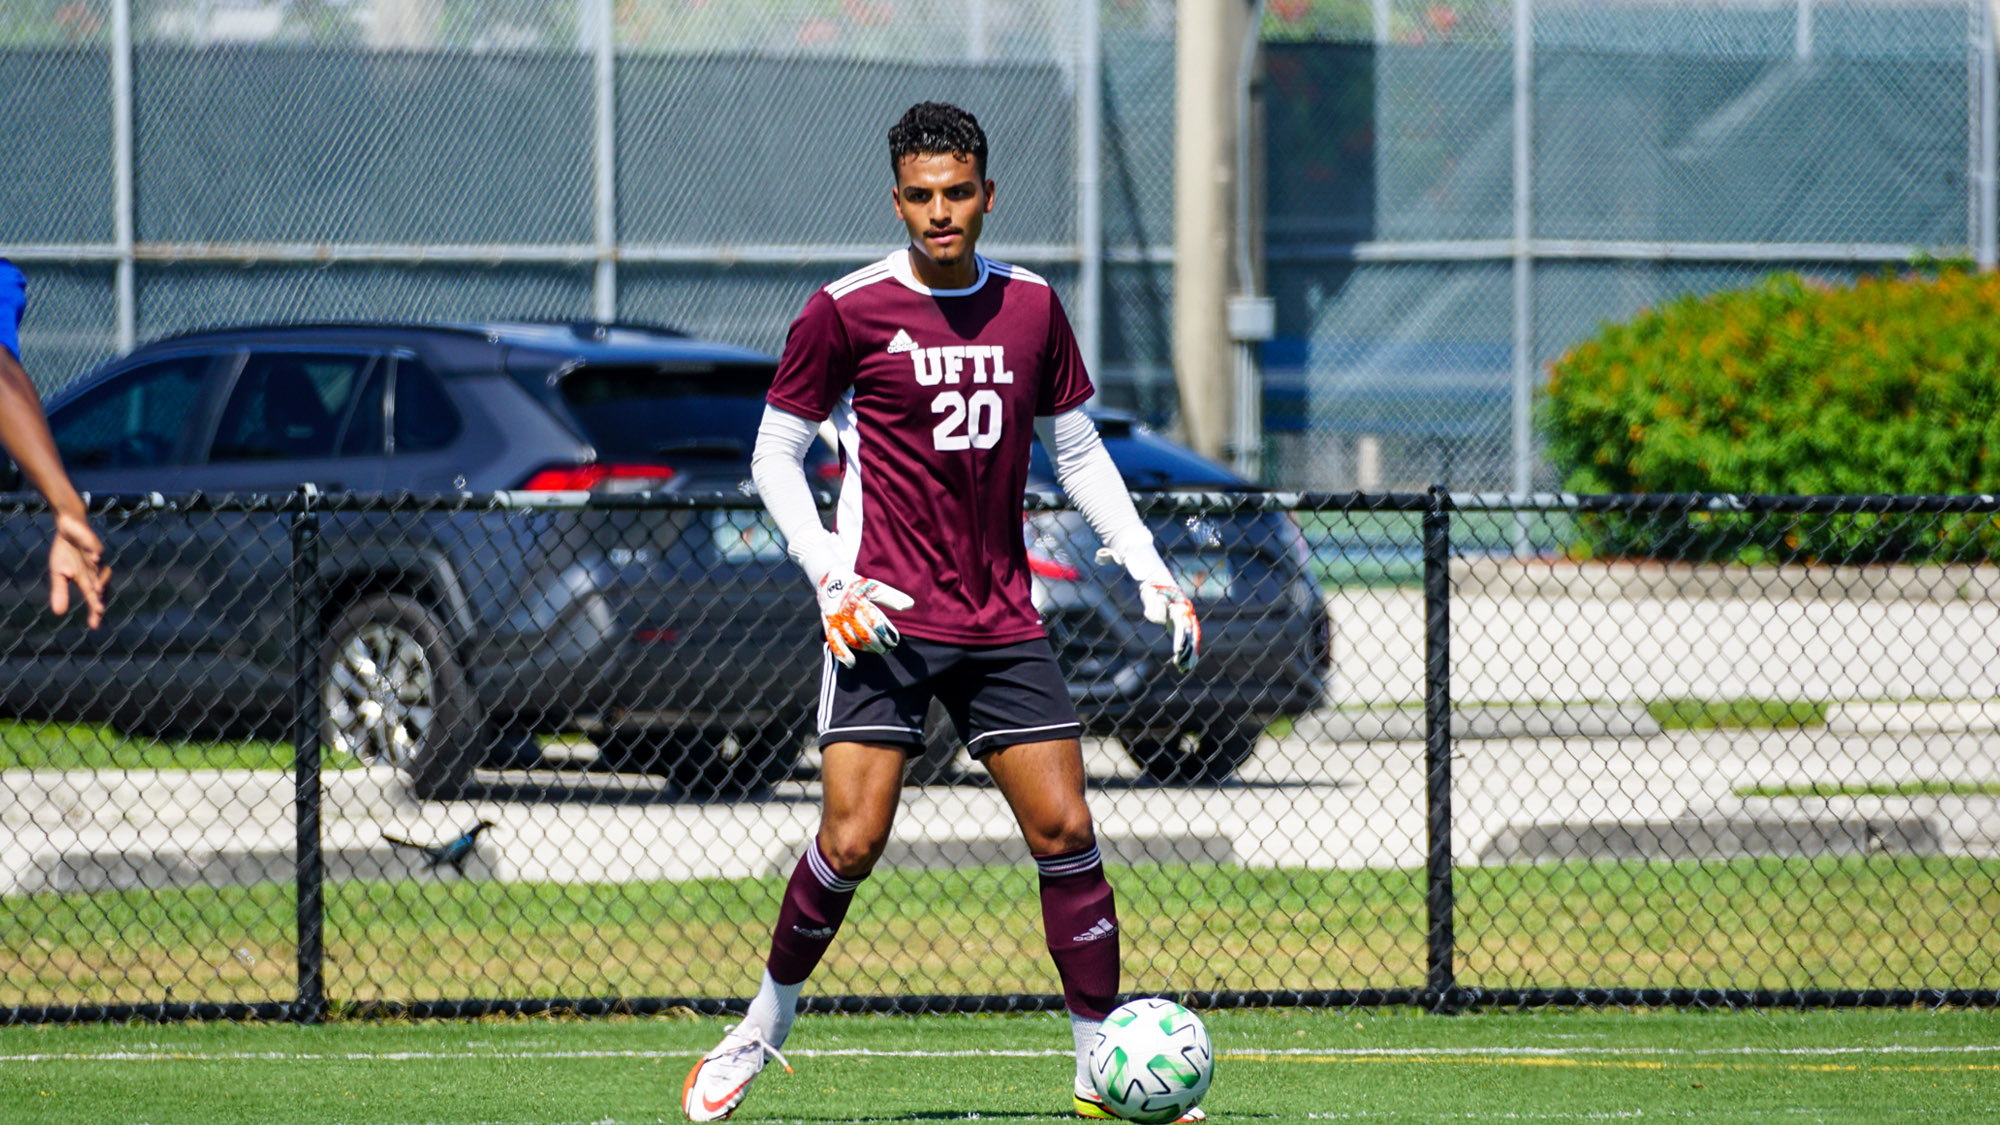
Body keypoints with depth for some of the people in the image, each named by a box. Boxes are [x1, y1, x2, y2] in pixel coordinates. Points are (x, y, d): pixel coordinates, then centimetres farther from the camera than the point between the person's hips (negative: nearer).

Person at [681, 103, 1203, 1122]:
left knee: (1065, 833, -1)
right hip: (886, 618, -4)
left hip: (1002, 620, 4)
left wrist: (1150, 572, 9)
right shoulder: (845, 311, -5)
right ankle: (764, 1027, 9)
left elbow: (1079, 453, 18)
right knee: (851, 844, -12)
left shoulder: (1031, 306, 8)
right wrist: (832, 580, -10)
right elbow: (775, 456, 2)